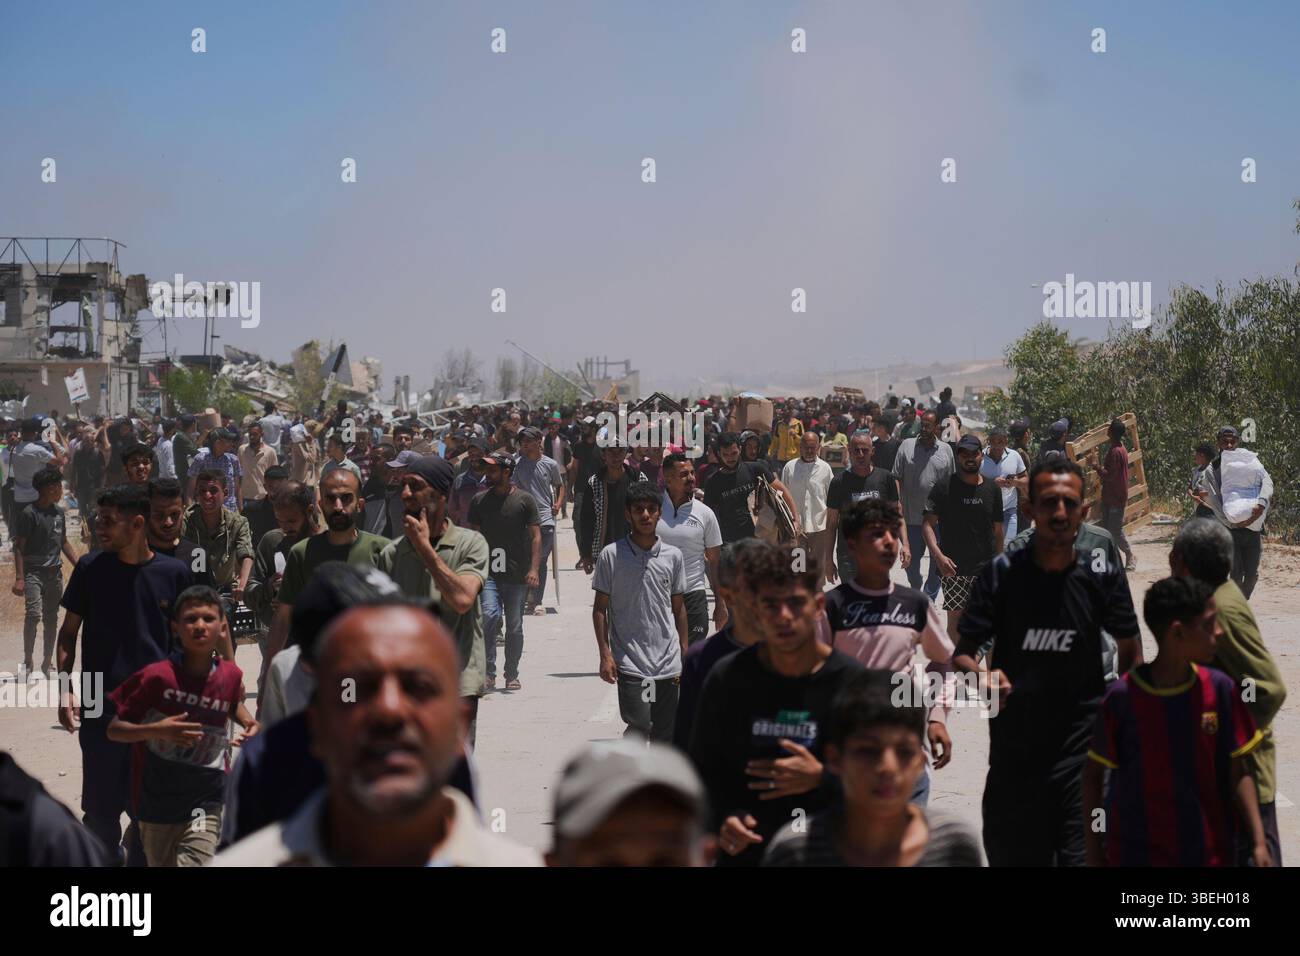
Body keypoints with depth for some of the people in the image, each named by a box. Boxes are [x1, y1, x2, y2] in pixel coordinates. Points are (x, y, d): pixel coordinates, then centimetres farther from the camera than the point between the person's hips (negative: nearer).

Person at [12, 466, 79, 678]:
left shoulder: (58, 512, 9)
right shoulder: (28, 513, -11)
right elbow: (19, 547, -10)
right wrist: (19, 578, -15)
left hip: (54, 572, 6)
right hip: (33, 571, -6)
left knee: (52, 618, 10)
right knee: (34, 614, -18)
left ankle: (47, 663, 20)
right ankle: (27, 662, -7)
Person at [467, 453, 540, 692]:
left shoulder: (525, 500, 1)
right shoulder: (480, 500, 7)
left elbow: (535, 536, -1)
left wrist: (533, 569, -11)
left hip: (517, 575, -1)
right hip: (489, 573, 1)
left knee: (514, 627, 6)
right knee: (489, 616, -19)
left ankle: (512, 675, 21)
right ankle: (489, 673, -12)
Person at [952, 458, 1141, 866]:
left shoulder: (1104, 576, -2)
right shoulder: (1001, 573, -4)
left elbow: (1131, 653, 11)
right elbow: (961, 654, -2)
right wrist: (981, 675, -24)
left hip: (1084, 755, -1)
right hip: (1013, 753, 1)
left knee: (1086, 858, -7)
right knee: (1012, 857, 9)